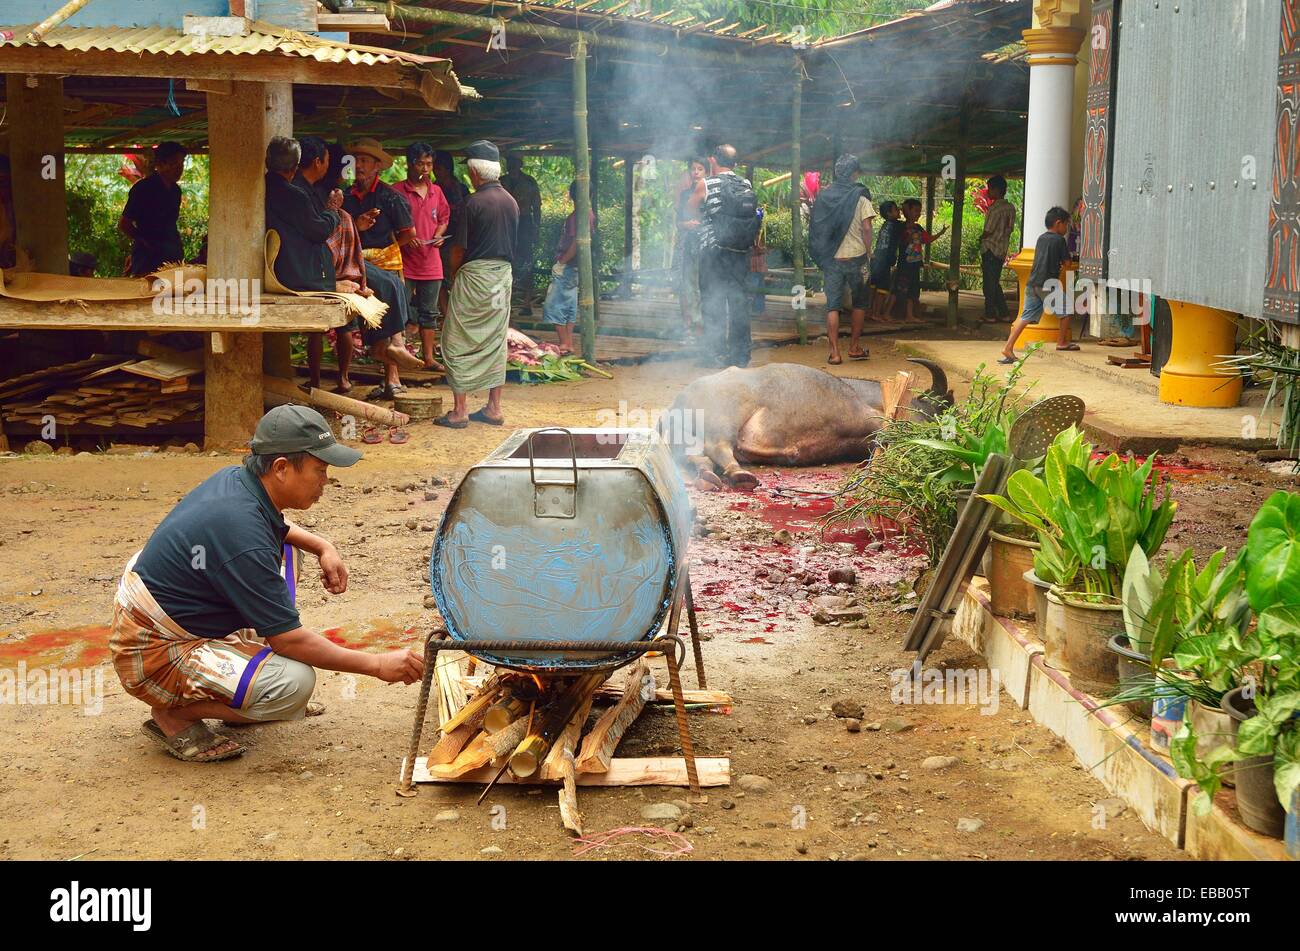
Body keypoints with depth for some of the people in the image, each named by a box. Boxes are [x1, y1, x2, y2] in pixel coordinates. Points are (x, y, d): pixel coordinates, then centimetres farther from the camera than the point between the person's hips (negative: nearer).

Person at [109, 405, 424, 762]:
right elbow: (289, 639, -23)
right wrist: (376, 664, -17)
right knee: (295, 682, -26)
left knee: (280, 552, 15)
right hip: (154, 656, -10)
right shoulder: (243, 538, -29)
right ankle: (174, 714, -5)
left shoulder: (235, 478, -1)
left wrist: (322, 547, 8)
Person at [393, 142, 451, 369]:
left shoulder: (436, 191, 11)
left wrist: (438, 236, 0)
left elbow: (444, 219, 20)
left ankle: (429, 358, 18)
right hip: (405, 262, -5)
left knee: (429, 313, 11)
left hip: (431, 262, 5)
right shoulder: (397, 191, -6)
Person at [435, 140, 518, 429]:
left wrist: (452, 276, 2)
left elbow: (460, 247, -11)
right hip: (503, 275, 7)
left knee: (460, 343, 0)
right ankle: (494, 408, 15)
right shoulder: (511, 202, 7)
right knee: (495, 341, 13)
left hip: (475, 275, -7)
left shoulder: (474, 203, -14)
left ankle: (459, 411, 0)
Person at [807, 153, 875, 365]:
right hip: (855, 257, -2)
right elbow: (866, 228, -11)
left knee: (832, 305, 3)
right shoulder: (860, 196, -7)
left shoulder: (824, 194, 4)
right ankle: (854, 347, 19)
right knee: (858, 302, 15)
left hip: (830, 258, 2)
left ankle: (834, 353, -3)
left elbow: (814, 224, 7)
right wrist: (868, 252, -1)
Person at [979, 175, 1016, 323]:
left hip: (990, 249, -8)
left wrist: (981, 238, 3)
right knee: (995, 283, 17)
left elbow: (988, 231, -17)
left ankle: (990, 315, 4)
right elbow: (1010, 228, 13)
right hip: (1002, 250, 8)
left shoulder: (995, 208, -18)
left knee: (989, 284, 0)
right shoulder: (1010, 207, 7)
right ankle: (1003, 313, 16)